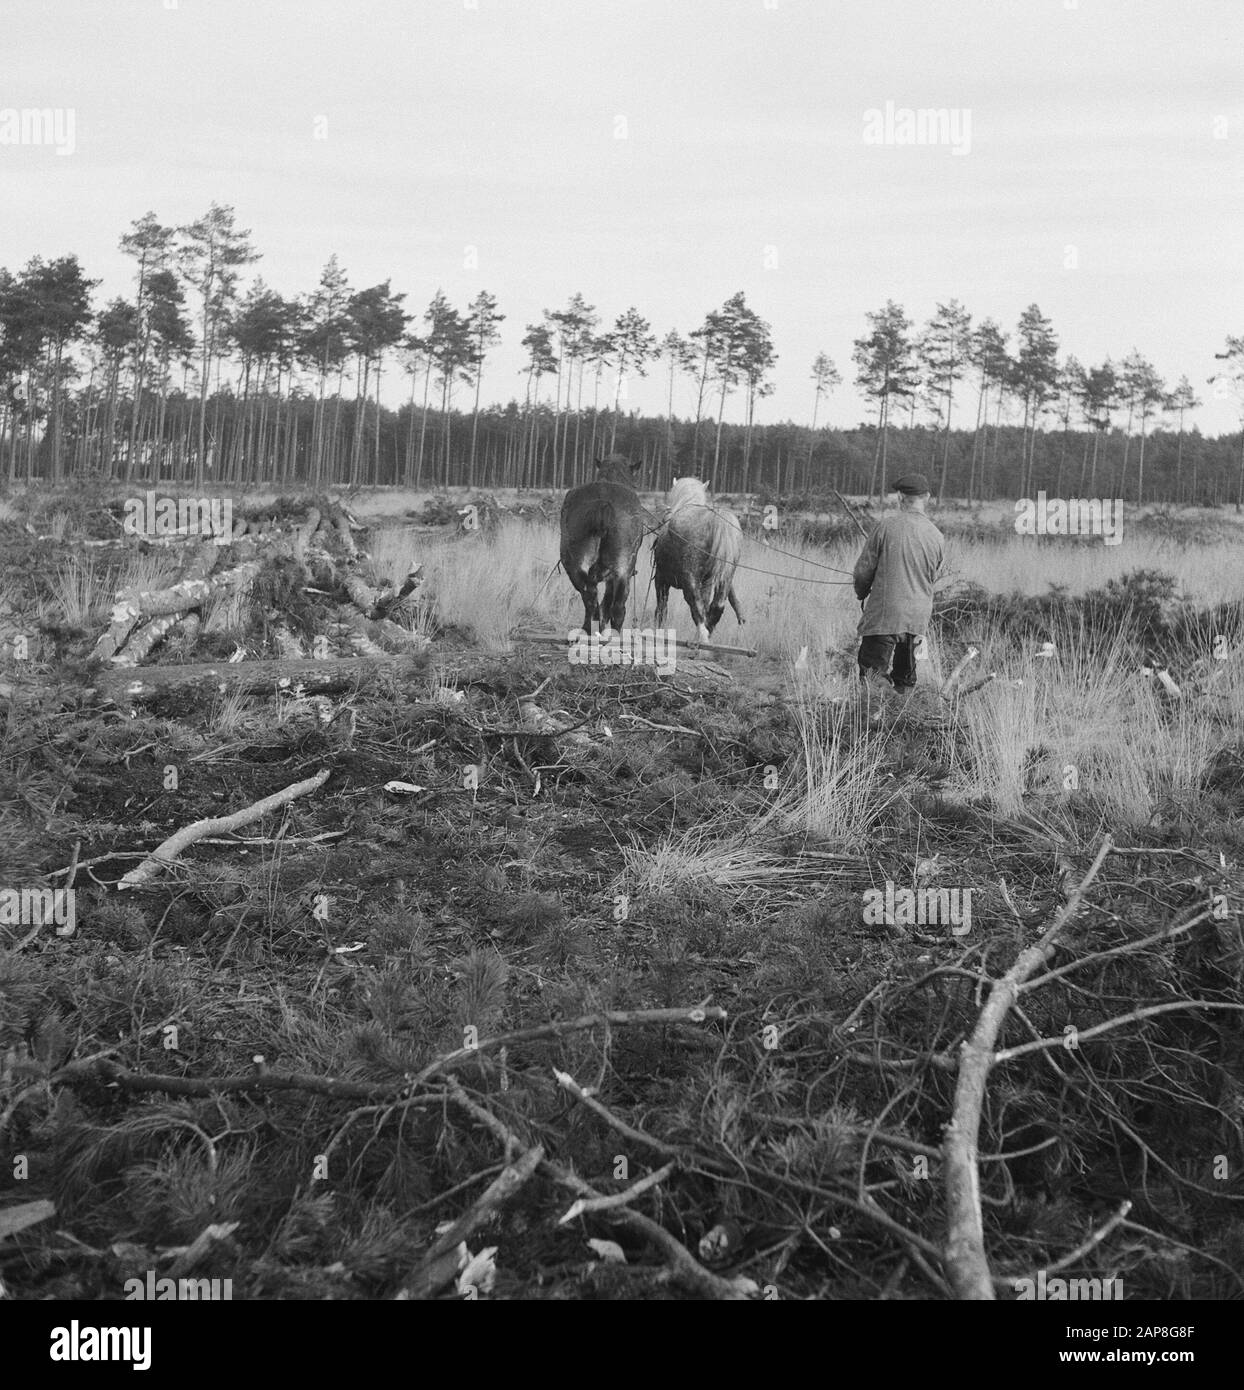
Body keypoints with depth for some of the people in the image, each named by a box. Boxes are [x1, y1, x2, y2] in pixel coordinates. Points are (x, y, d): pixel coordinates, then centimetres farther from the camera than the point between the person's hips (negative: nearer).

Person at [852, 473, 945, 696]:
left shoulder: (886, 526, -11)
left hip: (884, 612, -5)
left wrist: (862, 593, 14)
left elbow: (863, 569, -6)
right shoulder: (937, 537, -1)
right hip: (918, 614, 5)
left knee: (871, 667, -5)